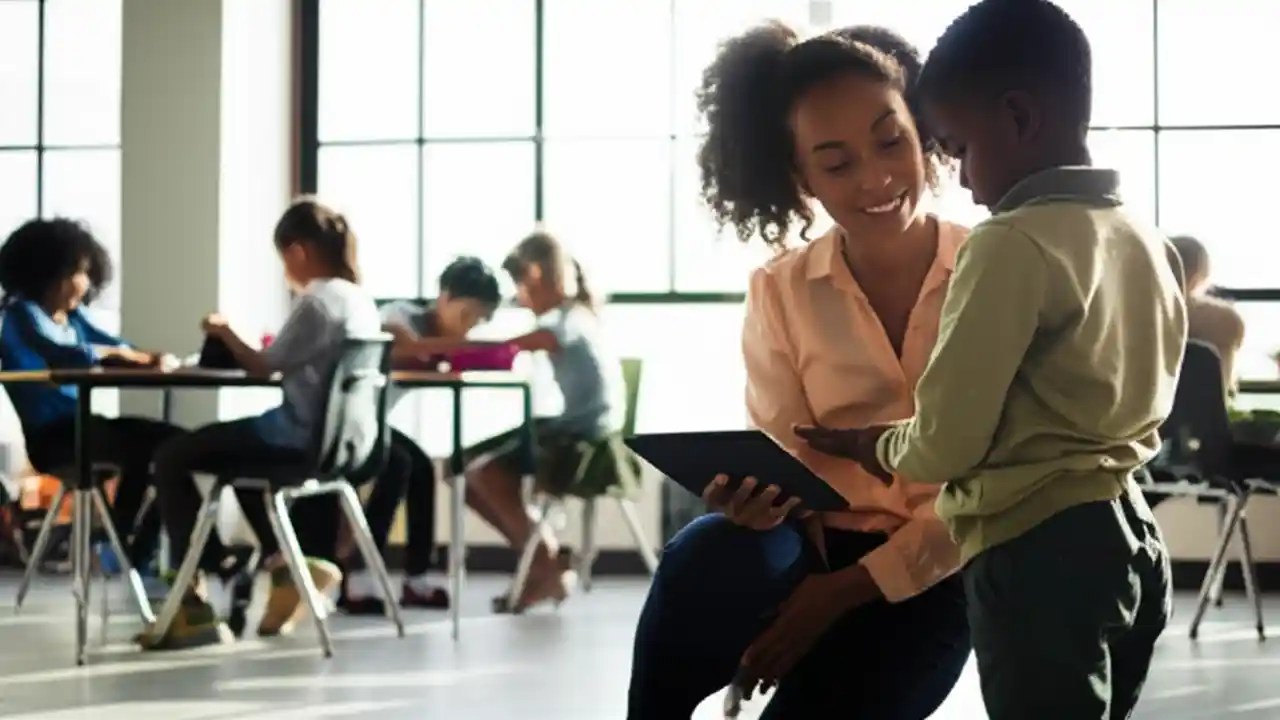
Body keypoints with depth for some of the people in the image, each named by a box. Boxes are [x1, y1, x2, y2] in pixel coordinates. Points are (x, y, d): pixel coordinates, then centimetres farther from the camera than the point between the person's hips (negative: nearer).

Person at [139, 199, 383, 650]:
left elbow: (263, 368, -6)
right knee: (237, 458, 36)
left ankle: (192, 604, -2)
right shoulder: (361, 301, 12)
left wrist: (225, 333, 10)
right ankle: (286, 565, 19)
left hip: (306, 440, -9)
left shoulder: (316, 303, -16)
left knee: (171, 459, 2)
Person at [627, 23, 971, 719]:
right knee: (700, 562, -33)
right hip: (817, 543, 1)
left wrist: (848, 588, -16)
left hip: (932, 574, -1)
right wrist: (753, 500, -24)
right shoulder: (781, 290, 3)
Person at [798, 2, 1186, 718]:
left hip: (1041, 553, -8)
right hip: (1133, 536, 8)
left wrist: (873, 446, 6)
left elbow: (946, 444, -15)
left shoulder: (1014, 243, -15)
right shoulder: (1142, 238, 9)